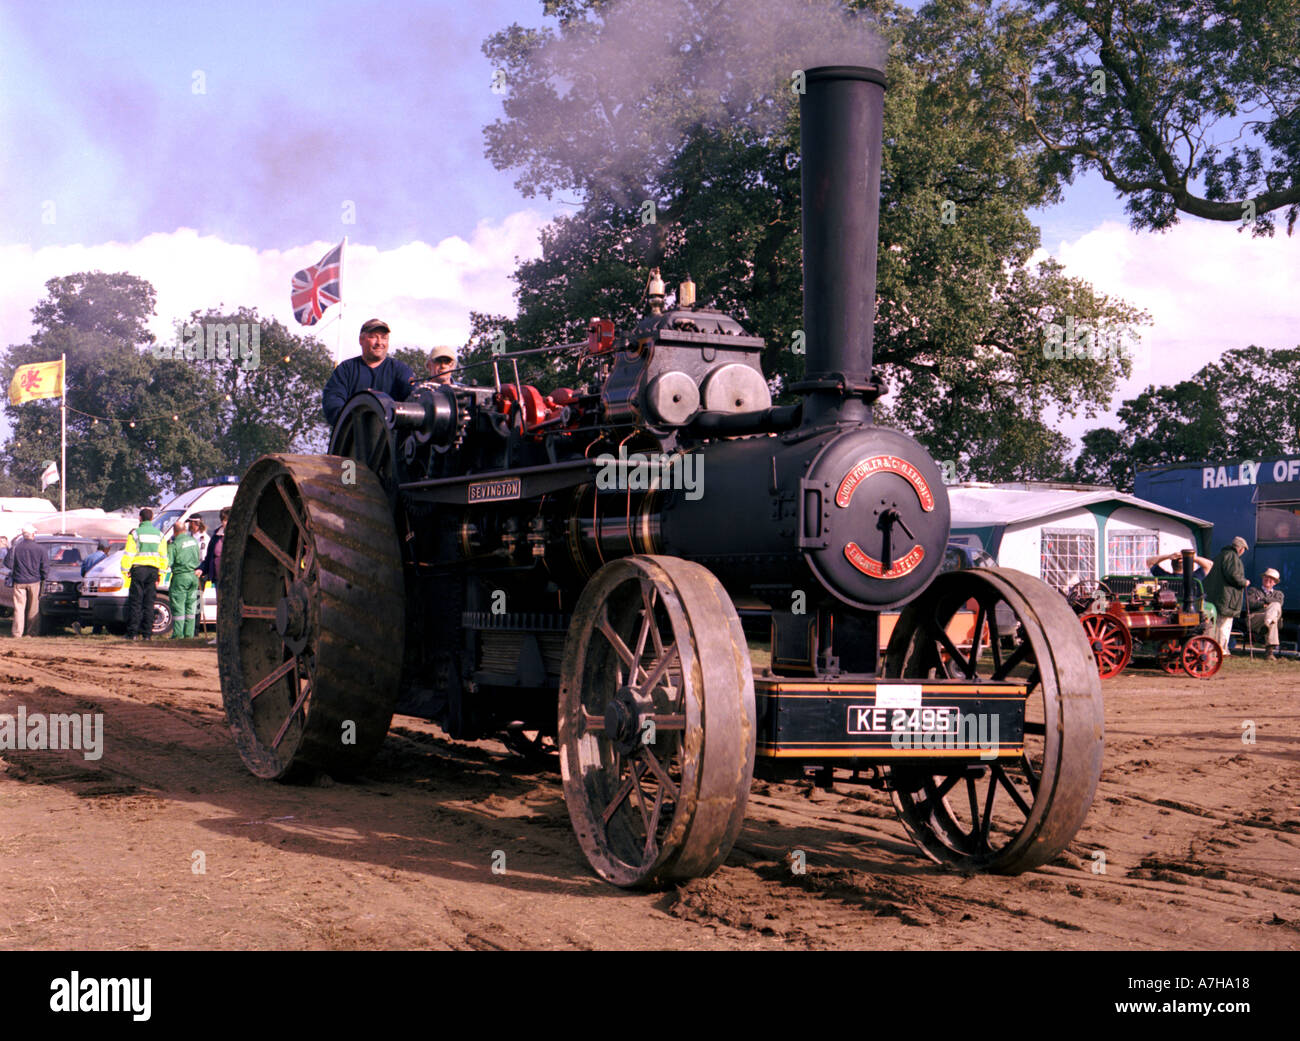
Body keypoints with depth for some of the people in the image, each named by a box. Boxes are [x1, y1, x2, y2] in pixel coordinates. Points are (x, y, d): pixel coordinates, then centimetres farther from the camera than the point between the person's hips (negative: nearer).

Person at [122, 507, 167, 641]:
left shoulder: (135, 533, -3)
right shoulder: (159, 534, 10)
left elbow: (128, 554, -7)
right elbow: (163, 556, 12)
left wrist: (125, 570, -2)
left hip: (139, 569, -4)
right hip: (153, 570, 4)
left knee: (135, 602, -1)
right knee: (149, 602, 6)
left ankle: (132, 633, -4)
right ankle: (147, 633, 4)